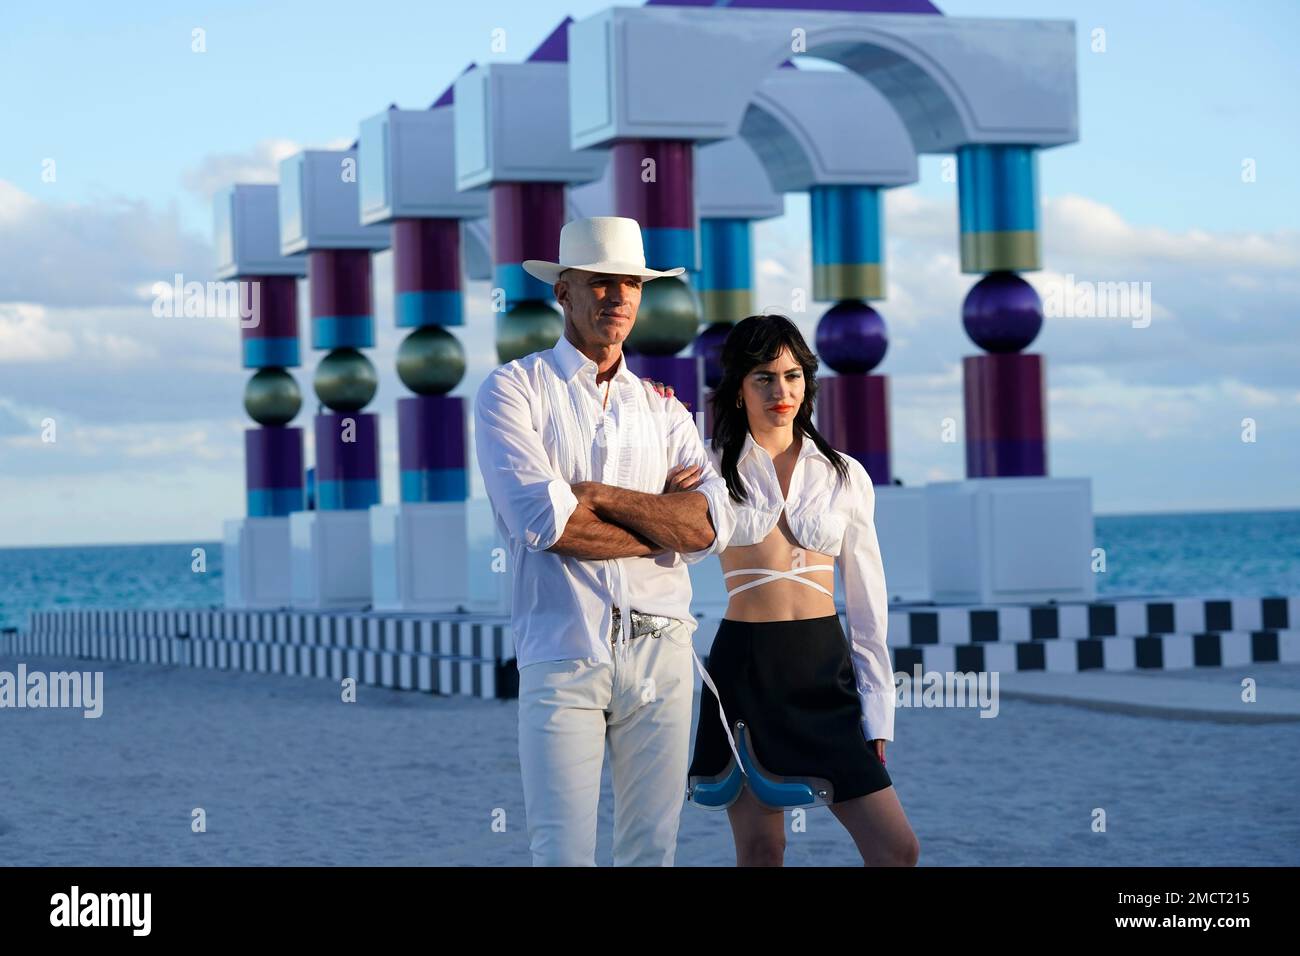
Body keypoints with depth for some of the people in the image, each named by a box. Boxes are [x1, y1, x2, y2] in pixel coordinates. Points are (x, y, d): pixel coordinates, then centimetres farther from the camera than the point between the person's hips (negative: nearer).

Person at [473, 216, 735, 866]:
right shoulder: (514, 389, 3)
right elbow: (541, 520, -13)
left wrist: (595, 494, -9)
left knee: (652, 848, 6)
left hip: (660, 650, 4)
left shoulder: (662, 408, 15)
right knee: (562, 853, -6)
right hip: (562, 655, -4)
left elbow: (712, 524, -2)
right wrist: (663, 529, -4)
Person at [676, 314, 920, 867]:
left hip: (826, 670, 2)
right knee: (760, 851, 1)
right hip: (745, 669, -2)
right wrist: (669, 495, -21)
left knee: (896, 849, -5)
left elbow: (866, 602, 10)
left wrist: (877, 713, 7)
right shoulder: (712, 469, 3)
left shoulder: (844, 475, 8)